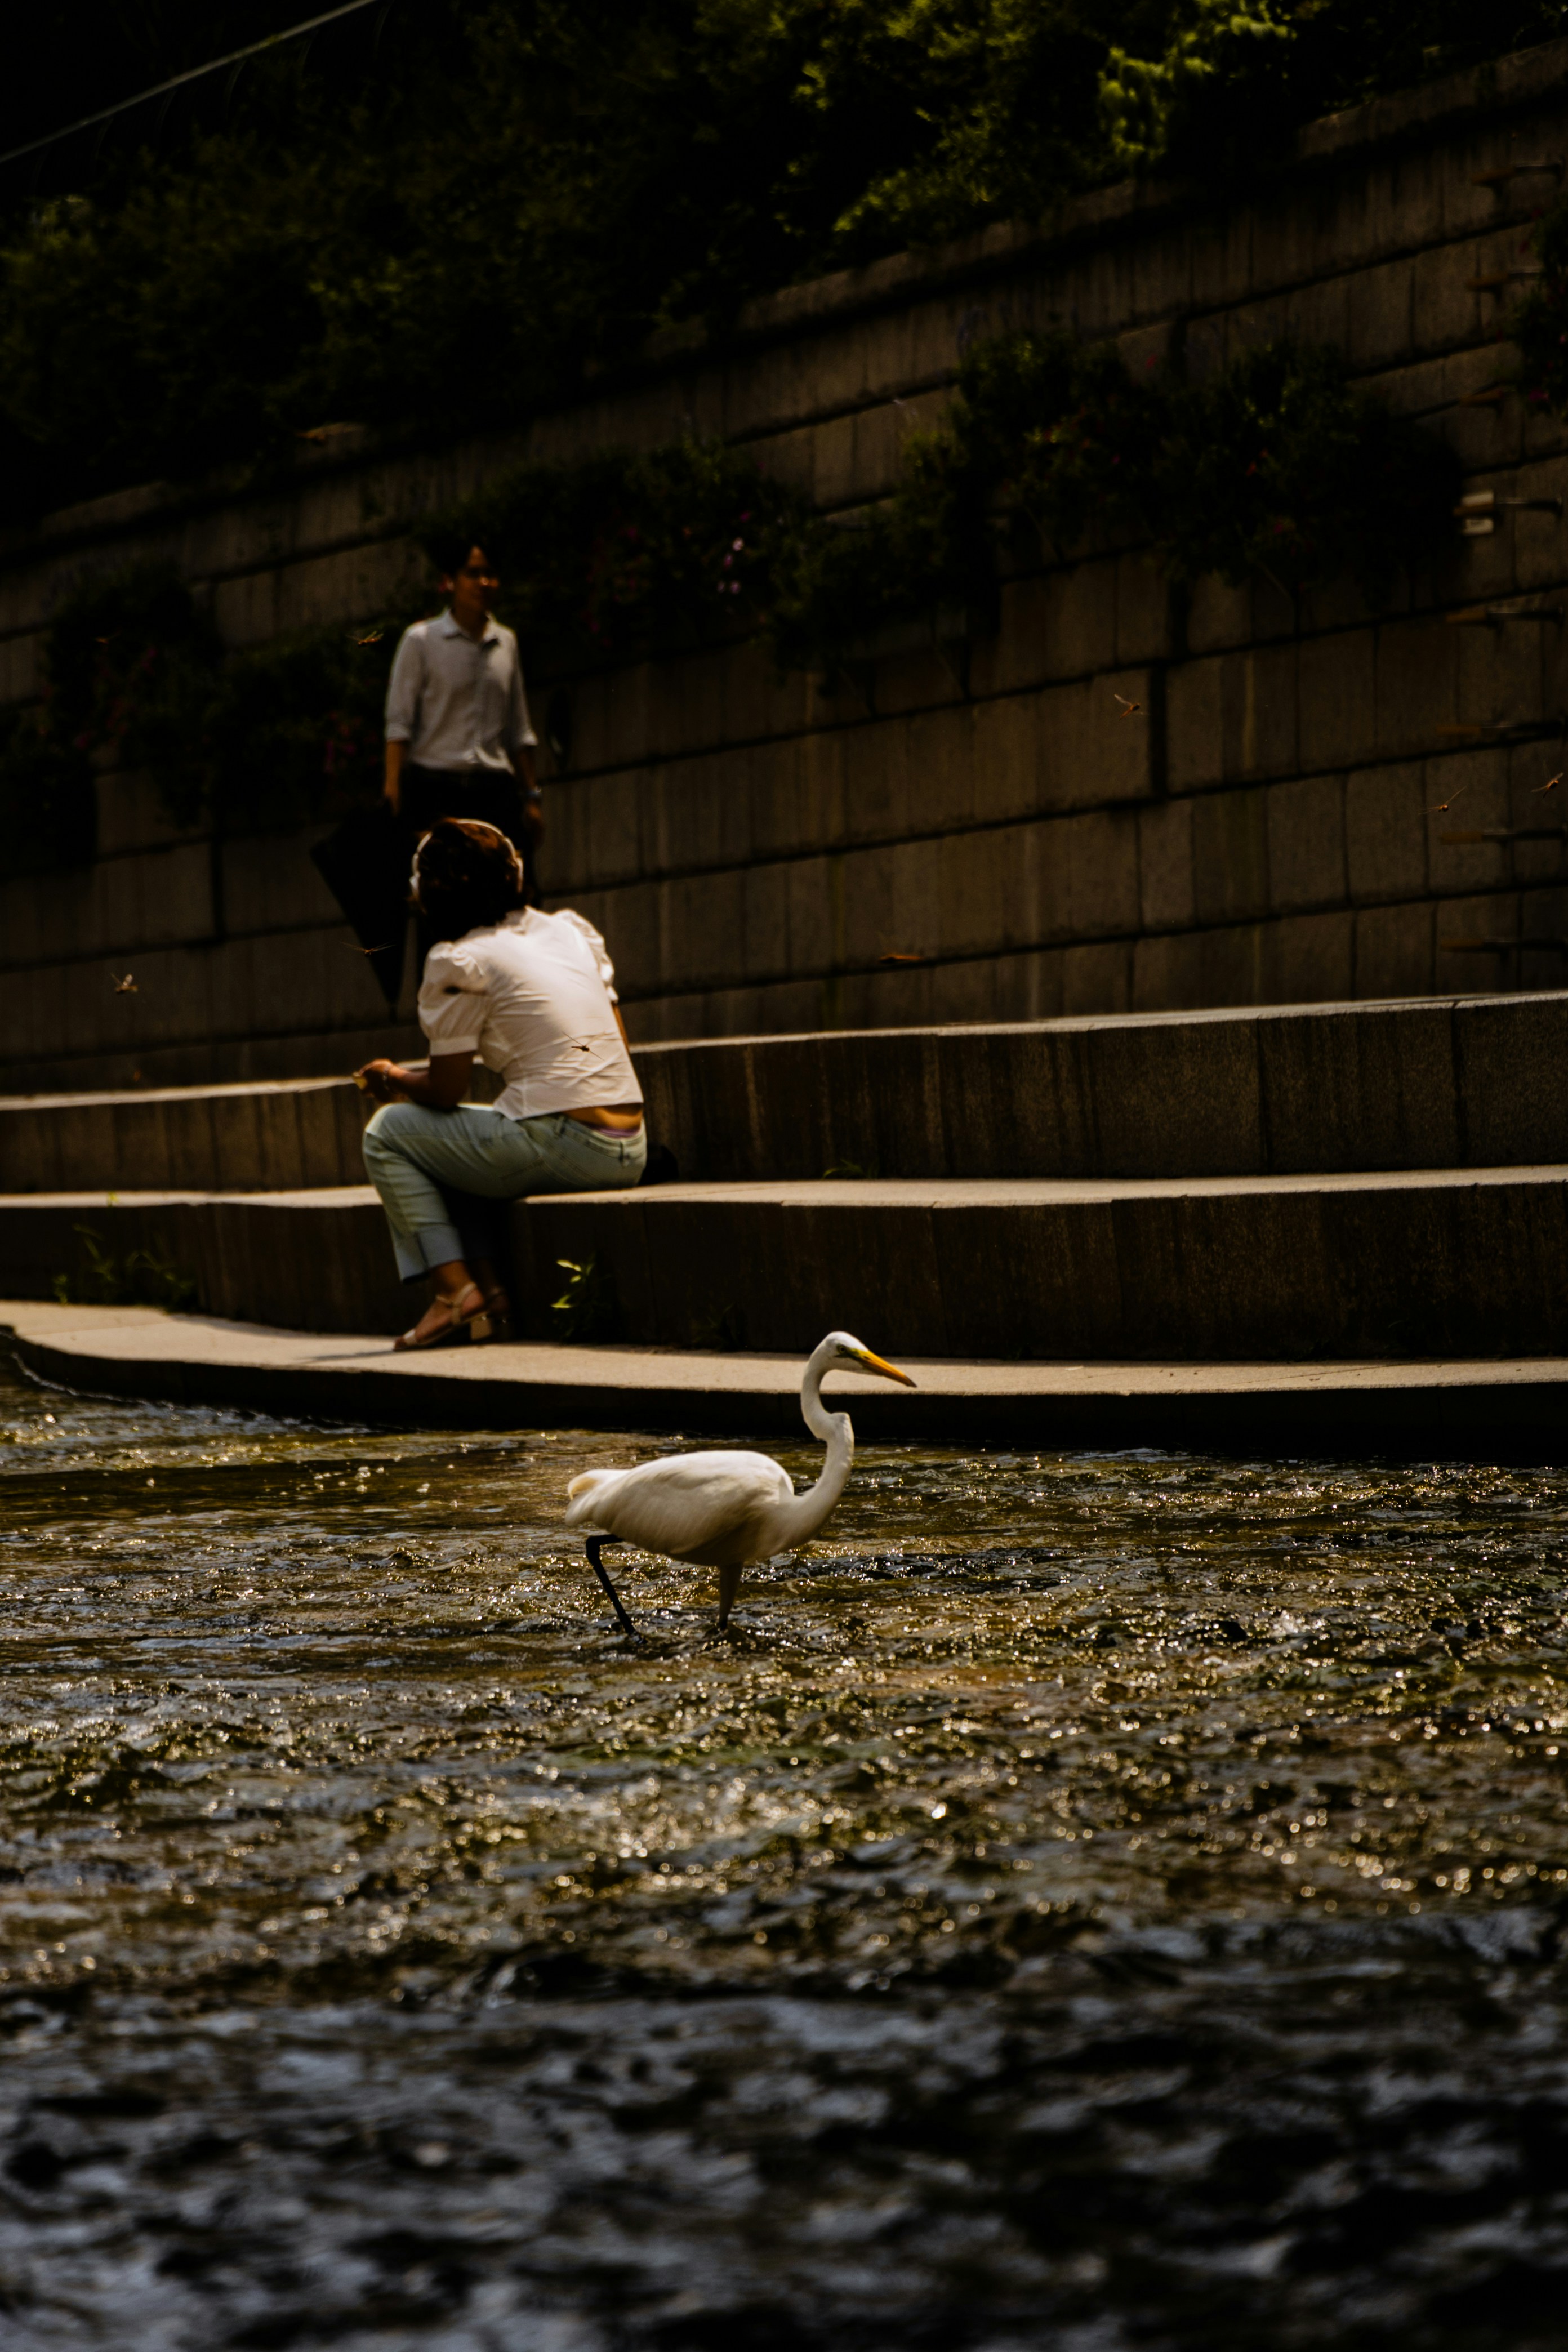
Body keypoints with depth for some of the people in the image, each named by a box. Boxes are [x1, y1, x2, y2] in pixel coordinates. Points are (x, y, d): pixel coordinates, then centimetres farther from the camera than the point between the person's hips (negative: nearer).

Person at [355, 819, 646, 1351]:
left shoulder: (458, 962, -5)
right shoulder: (571, 931, 16)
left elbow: (446, 1091, -2)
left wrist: (395, 1080, 20)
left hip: (562, 1145, -8)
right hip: (629, 1151, 8)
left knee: (389, 1133, 10)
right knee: (454, 1142, 31)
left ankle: (455, 1288, 0)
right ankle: (489, 1287, 16)